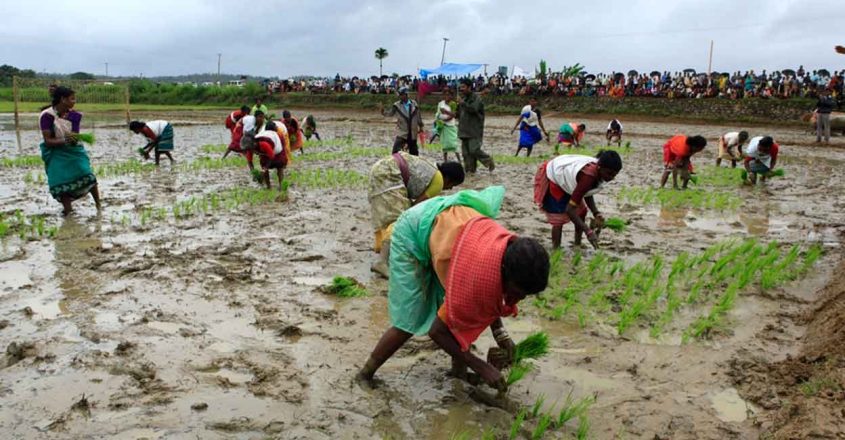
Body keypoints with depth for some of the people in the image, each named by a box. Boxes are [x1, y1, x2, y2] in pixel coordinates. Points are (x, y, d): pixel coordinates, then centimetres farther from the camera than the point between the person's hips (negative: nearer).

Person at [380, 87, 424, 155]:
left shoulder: (414, 104, -1)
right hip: (401, 133, -2)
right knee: (396, 151, -14)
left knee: (414, 152, 14)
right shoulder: (397, 105, -6)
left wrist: (420, 126, 15)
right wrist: (383, 111, -32)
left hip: (412, 134, 2)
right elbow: (389, 113, -13)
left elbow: (418, 116, 9)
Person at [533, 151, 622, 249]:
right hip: (551, 178, -9)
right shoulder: (588, 176, -41)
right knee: (559, 218, -11)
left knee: (581, 211, 12)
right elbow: (569, 209, -40)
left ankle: (577, 246, 24)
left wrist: (596, 213, -14)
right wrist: (588, 231, -41)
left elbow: (587, 193, 1)